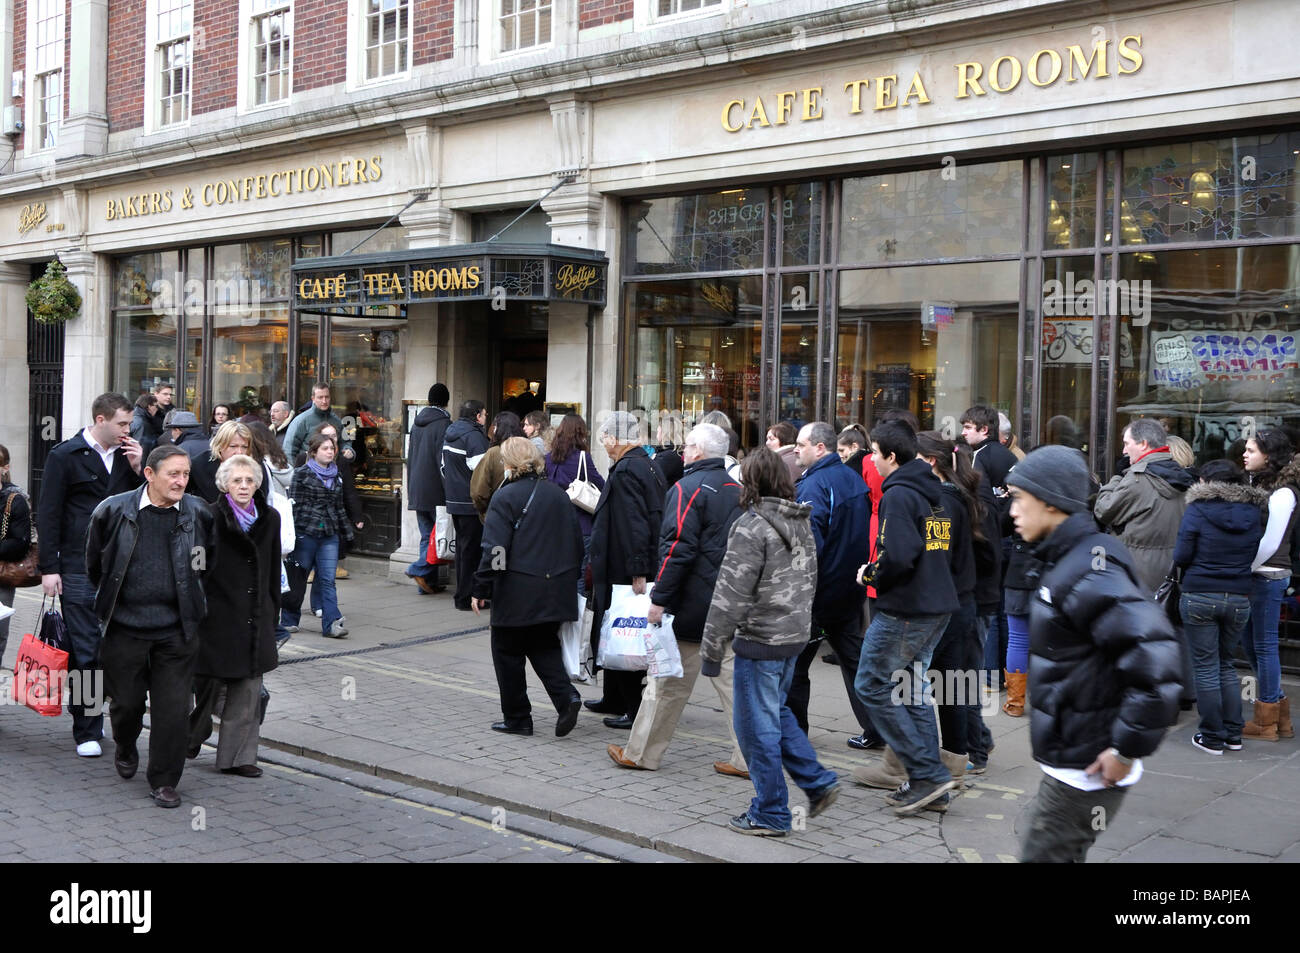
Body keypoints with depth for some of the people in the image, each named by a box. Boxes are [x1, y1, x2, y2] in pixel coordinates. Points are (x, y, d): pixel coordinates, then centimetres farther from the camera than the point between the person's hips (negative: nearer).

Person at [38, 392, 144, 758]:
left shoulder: (127, 454, 12)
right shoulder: (65, 456, -2)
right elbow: (48, 515, -2)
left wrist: (138, 469, -3)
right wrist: (49, 567, -7)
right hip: (80, 569, -4)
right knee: (84, 651, -1)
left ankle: (94, 720, 19)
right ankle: (86, 731, 8)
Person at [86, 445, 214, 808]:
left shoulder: (198, 513, -2)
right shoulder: (114, 510, -5)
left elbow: (207, 561, 15)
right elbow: (93, 560, 11)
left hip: (176, 628, 1)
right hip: (125, 625, 0)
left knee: (173, 707, -1)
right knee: (126, 701, 11)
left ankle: (164, 780, 13)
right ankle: (125, 750, 43)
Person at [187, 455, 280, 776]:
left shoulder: (270, 518, 7)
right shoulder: (209, 517, -7)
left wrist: (273, 611, 13)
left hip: (255, 616, 4)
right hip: (217, 613, -4)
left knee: (249, 689, 4)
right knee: (206, 684, 4)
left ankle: (238, 756, 12)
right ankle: (190, 739, 29)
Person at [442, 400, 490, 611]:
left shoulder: (449, 434, 14)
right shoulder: (473, 435, -15)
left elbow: (444, 467, 21)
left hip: (454, 500, 9)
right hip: (471, 503, -9)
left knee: (462, 546, 16)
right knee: (472, 550, -3)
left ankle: (461, 594, 23)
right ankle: (467, 597, -1)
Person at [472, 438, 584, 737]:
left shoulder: (506, 497, -11)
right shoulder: (558, 494, 9)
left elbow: (495, 550, -16)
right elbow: (577, 543, 14)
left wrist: (481, 589, -9)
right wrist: (568, 579, 23)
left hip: (518, 593, -6)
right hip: (555, 590, 6)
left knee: (508, 652, 8)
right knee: (544, 646, 18)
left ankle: (517, 718, 14)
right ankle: (566, 696, -3)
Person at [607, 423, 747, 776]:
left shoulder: (687, 488, -12)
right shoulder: (735, 489, 11)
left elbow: (677, 548, -19)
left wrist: (659, 598, -16)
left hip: (692, 603, -6)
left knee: (669, 682, 3)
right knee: (732, 678, 8)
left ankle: (640, 753, 14)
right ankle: (748, 758, 8)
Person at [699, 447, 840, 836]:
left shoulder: (751, 527, -18)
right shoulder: (802, 522, 9)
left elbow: (731, 595, -19)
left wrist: (712, 651, -13)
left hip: (760, 641, -9)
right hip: (794, 635, 9)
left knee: (758, 725, 3)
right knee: (778, 713, 24)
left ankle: (770, 814, 12)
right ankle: (818, 782, 22)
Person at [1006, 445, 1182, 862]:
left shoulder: (1088, 574, -23)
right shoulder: (1068, 561, 9)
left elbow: (1156, 657, -32)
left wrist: (1127, 750, -25)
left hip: (1087, 770, -10)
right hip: (1068, 761, 10)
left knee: (1041, 854, -1)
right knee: (1061, 852, 20)